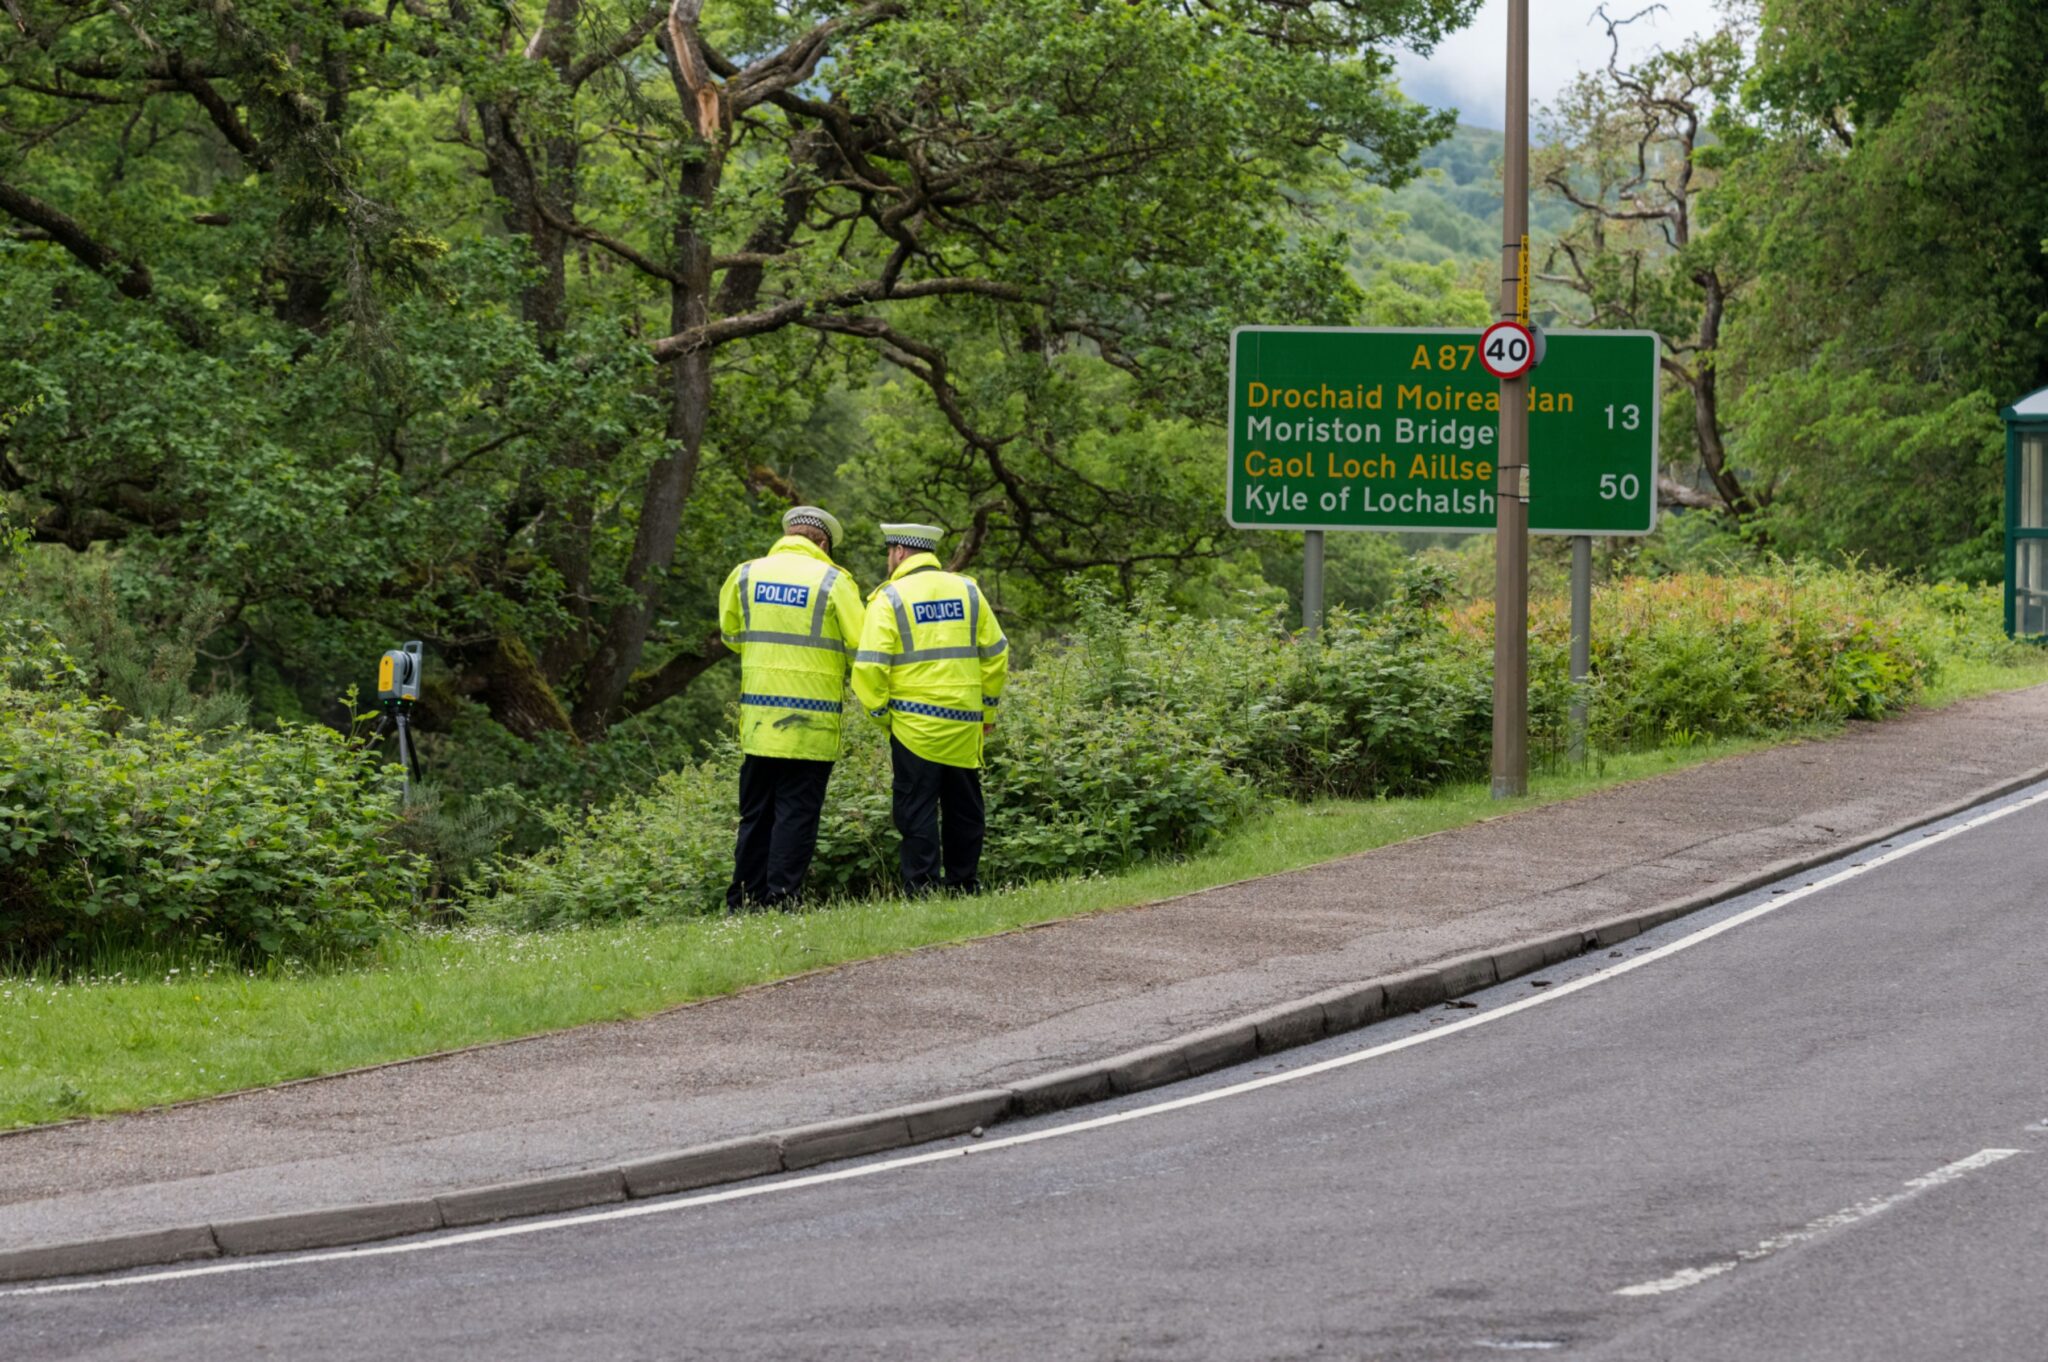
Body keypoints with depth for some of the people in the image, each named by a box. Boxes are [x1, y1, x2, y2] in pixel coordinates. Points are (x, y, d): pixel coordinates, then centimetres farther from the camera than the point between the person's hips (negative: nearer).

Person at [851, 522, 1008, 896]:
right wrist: (987, 710, 19)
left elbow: (869, 667, -13)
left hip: (914, 725, -4)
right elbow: (996, 653, 11)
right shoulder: (967, 591, 8)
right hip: (964, 724, 4)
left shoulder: (890, 599, -6)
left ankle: (923, 889, -4)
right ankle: (965, 885, 17)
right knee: (963, 808, 13)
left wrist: (881, 714, -1)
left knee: (917, 810, 0)